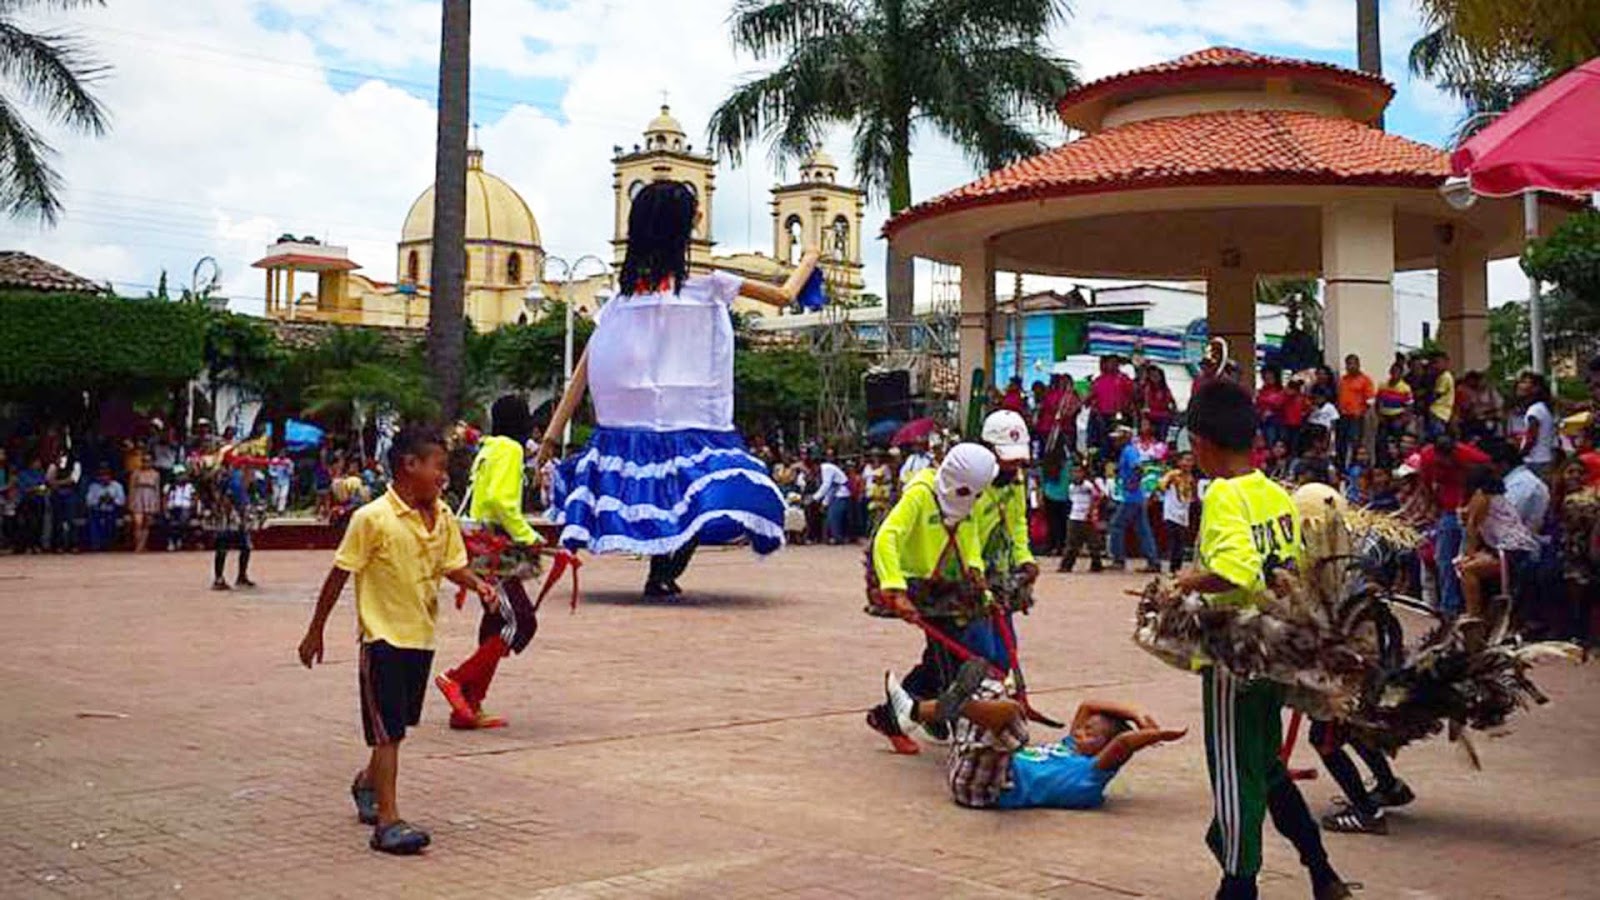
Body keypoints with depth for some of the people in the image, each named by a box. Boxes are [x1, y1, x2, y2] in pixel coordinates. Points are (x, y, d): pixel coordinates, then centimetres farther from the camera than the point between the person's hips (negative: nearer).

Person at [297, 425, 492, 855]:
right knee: (387, 731, -8)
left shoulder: (443, 518, 3)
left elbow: (453, 565, 9)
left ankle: (368, 782, 44)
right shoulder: (373, 518, -15)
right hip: (384, 637, -7)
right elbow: (340, 574, -9)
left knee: (397, 726, 19)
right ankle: (387, 821, -5)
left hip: (422, 637, 7)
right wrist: (316, 630, -5)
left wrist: (477, 585, -13)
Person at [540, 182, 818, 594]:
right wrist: (810, 260, 26)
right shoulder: (707, 286, -5)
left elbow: (583, 371, 2)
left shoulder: (622, 297, 4)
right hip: (689, 431, -4)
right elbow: (784, 296, 5)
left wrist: (552, 435, 6)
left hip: (628, 430, 4)